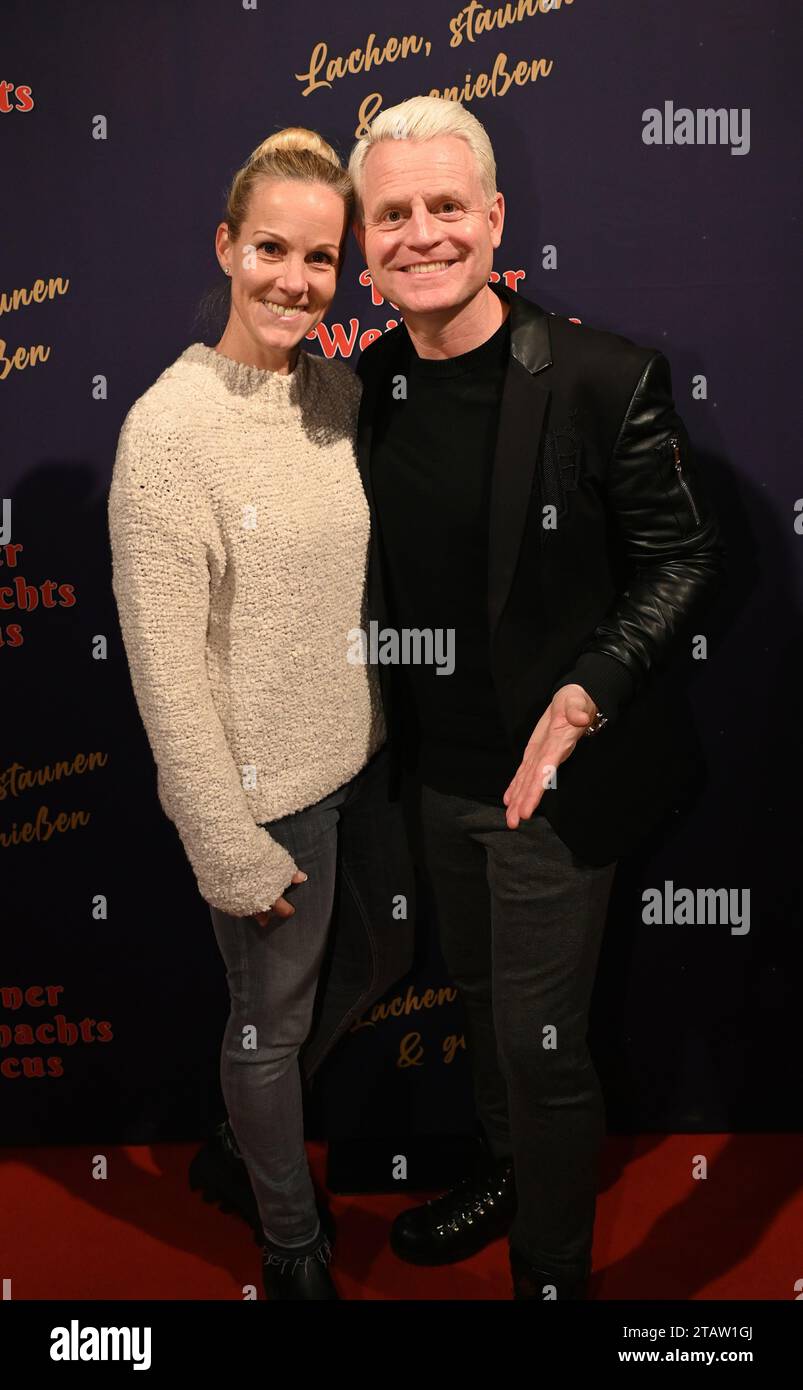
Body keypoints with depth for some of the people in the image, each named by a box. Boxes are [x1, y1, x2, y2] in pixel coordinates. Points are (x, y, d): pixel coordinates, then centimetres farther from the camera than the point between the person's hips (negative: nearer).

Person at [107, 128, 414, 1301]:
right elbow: (166, 665, -19)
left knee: (389, 946, 25)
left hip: (360, 751, 7)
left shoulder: (338, 388, 1)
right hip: (263, 786, -7)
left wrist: (389, 721, 10)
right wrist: (230, 847, -16)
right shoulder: (170, 426, -20)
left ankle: (262, 1115, 55)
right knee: (273, 1014, 13)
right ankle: (293, 1244, 41)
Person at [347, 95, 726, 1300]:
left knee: (539, 1038, 5)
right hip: (440, 765, 6)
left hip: (558, 773, -5)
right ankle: (505, 1173, 51)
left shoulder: (605, 378, -19)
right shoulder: (372, 385, -2)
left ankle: (553, 1269, 31)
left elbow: (684, 555, -13)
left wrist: (588, 694, -22)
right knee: (480, 990, 24)